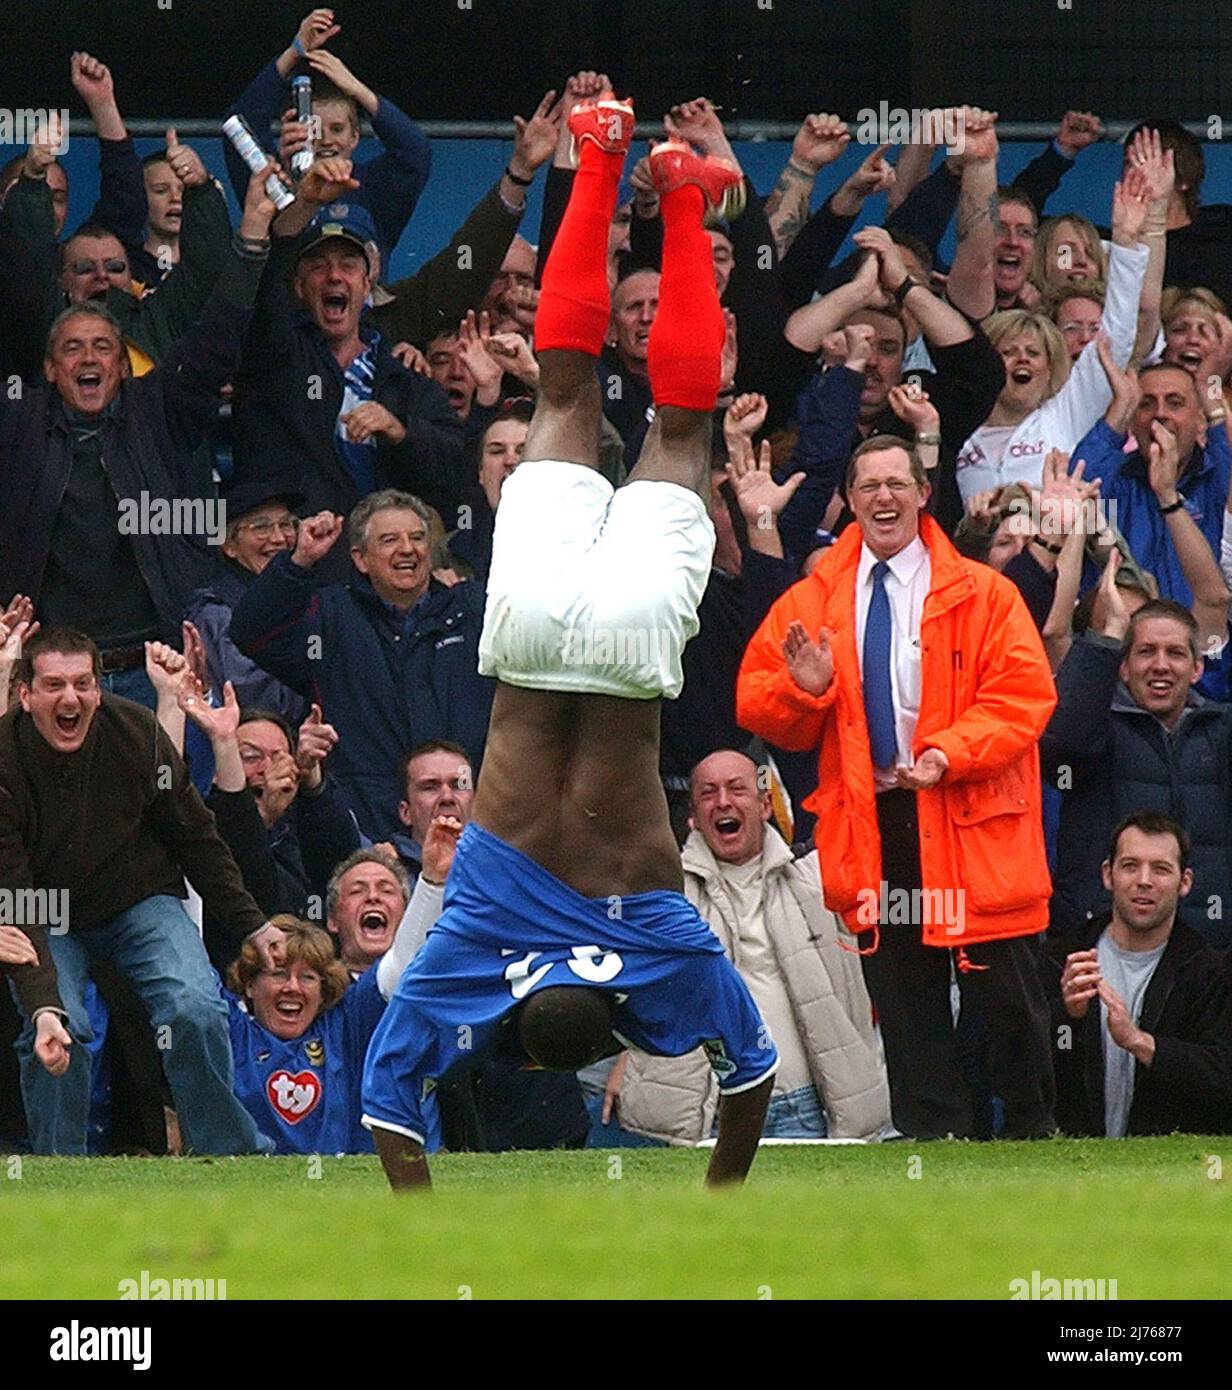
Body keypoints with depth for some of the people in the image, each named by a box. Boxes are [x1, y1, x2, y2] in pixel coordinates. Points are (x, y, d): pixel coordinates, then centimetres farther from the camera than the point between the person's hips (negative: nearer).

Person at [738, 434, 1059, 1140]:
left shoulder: (982, 594, 2)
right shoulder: (811, 602, 10)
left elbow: (1025, 693, -5)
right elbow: (756, 705, 11)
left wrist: (950, 753, -19)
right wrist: (802, 688, -12)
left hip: (970, 824, -2)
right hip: (869, 829, 2)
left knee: (1008, 998, 0)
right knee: (906, 1014, 7)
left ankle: (1034, 1136, 13)